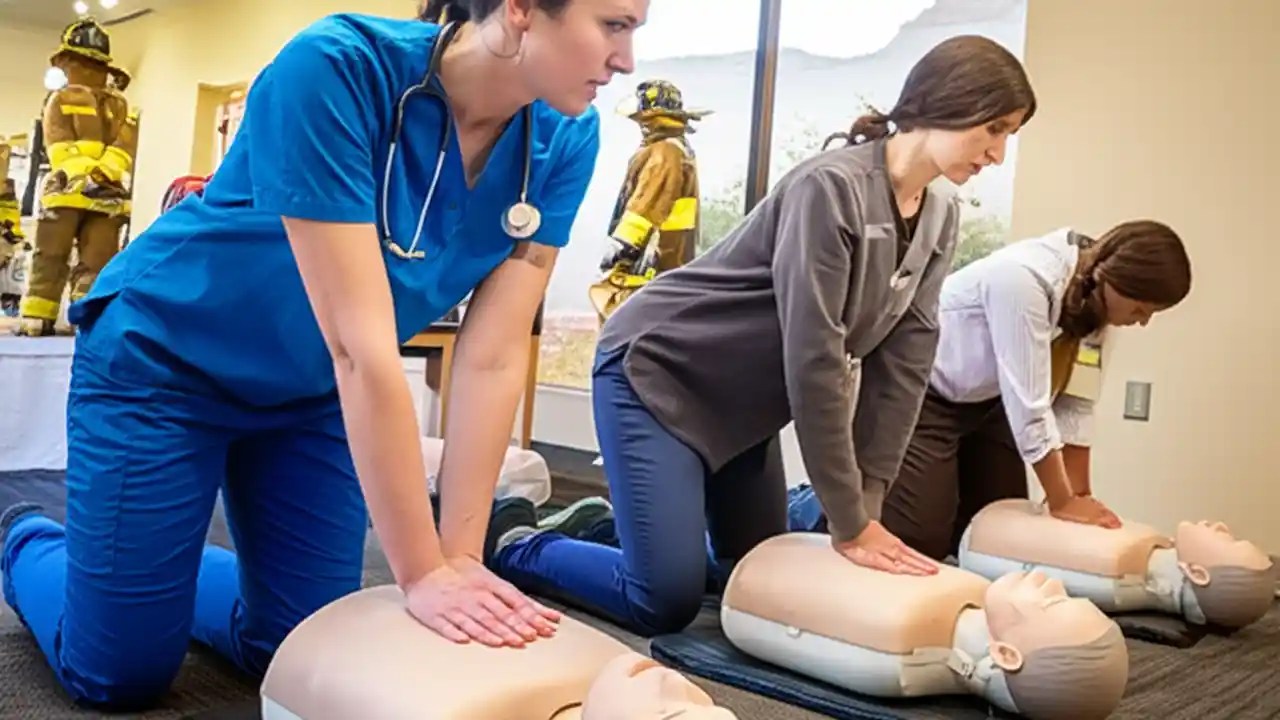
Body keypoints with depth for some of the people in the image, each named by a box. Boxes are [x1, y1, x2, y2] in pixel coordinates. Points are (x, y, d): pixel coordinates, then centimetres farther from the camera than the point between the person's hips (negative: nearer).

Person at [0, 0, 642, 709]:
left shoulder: (563, 139, -16)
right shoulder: (335, 67, -33)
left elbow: (493, 356, -18)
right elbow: (359, 343, -36)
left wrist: (460, 557, -21)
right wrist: (422, 574, -32)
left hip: (312, 392, 5)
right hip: (165, 360, -5)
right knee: (121, 671, 5)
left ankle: (164, 574, 37)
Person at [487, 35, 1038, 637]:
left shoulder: (941, 216, 0)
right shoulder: (831, 186, -25)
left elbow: (903, 361, -2)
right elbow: (813, 359, -27)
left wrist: (868, 506, -7)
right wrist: (851, 525, -21)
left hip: (742, 399, 9)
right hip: (656, 371, -9)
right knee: (667, 600, -13)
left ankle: (611, 521, 31)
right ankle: (513, 543, 11)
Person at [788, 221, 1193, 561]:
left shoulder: (1093, 293, -8)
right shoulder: (1024, 279, -34)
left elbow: (1076, 400, -6)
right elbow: (1029, 408, -31)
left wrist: (1080, 494, -8)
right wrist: (1062, 502, -21)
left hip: (985, 399, 8)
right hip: (922, 396, -8)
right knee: (918, 544, -11)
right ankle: (812, 507, 10)